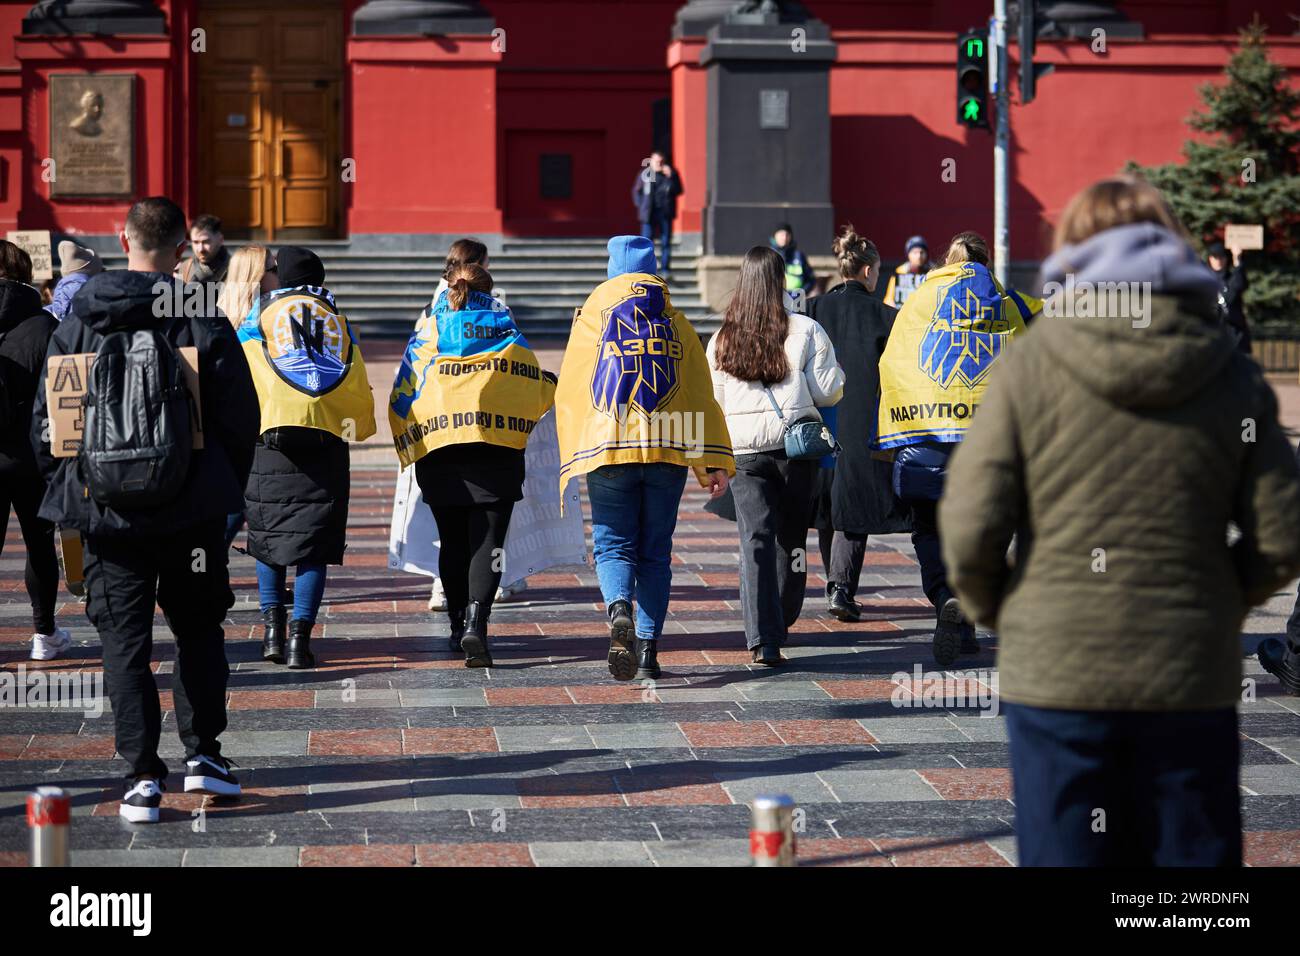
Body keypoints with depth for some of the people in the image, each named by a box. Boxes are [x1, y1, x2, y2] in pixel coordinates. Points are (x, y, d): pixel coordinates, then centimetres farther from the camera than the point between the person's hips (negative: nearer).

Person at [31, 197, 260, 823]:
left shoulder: (78, 325, -1)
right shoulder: (204, 324, -6)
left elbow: (45, 419, 3)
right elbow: (240, 417, -3)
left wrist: (67, 486, 16)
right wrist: (228, 489, 11)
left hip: (107, 508, 1)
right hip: (191, 511, 0)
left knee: (124, 641, 6)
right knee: (198, 629, 17)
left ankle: (142, 776, 2)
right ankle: (202, 755, 15)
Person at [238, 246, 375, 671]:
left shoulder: (259, 315, 11)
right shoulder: (339, 320, 17)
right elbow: (360, 393, 14)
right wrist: (357, 426, 30)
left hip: (273, 433, -1)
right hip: (327, 442, 1)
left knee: (268, 534, 13)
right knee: (312, 542, 2)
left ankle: (273, 626, 3)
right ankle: (300, 638, -6)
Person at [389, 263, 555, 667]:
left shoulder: (428, 331, 11)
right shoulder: (507, 331, 9)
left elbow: (403, 393, 6)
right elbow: (538, 393, 9)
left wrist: (409, 445, 18)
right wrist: (554, 385, 30)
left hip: (437, 450, 2)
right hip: (497, 450, -1)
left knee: (452, 540, 13)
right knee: (487, 541, -5)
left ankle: (459, 625, 19)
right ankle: (476, 621, -23)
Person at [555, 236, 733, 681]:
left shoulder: (593, 315, 5)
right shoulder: (676, 321, 10)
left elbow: (570, 390, 3)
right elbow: (701, 392, 4)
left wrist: (572, 456, 9)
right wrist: (714, 462, 3)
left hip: (609, 447, -2)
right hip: (668, 449, 2)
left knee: (613, 546, 4)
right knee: (655, 552, 10)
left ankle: (619, 610, -27)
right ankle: (648, 651, 5)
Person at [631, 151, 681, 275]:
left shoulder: (671, 174, 4)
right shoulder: (644, 174, 3)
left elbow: (678, 191, -5)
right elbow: (636, 191, 14)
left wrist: (670, 177, -15)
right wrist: (640, 205, 2)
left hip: (666, 213, 1)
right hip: (649, 213, -1)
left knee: (666, 241, 3)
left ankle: (665, 268, 8)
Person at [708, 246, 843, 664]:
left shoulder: (722, 339, 3)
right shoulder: (806, 330, -4)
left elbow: (711, 402, 8)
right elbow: (828, 392, -3)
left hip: (743, 449, 1)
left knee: (755, 538, -3)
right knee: (791, 537, 16)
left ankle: (763, 638, -16)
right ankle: (781, 624, 30)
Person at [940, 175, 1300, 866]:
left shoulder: (1029, 366, -5)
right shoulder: (1230, 374, 1)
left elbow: (970, 530, -9)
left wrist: (997, 611, 10)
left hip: (1057, 679, -1)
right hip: (1193, 685, 2)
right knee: (1194, 857, 11)